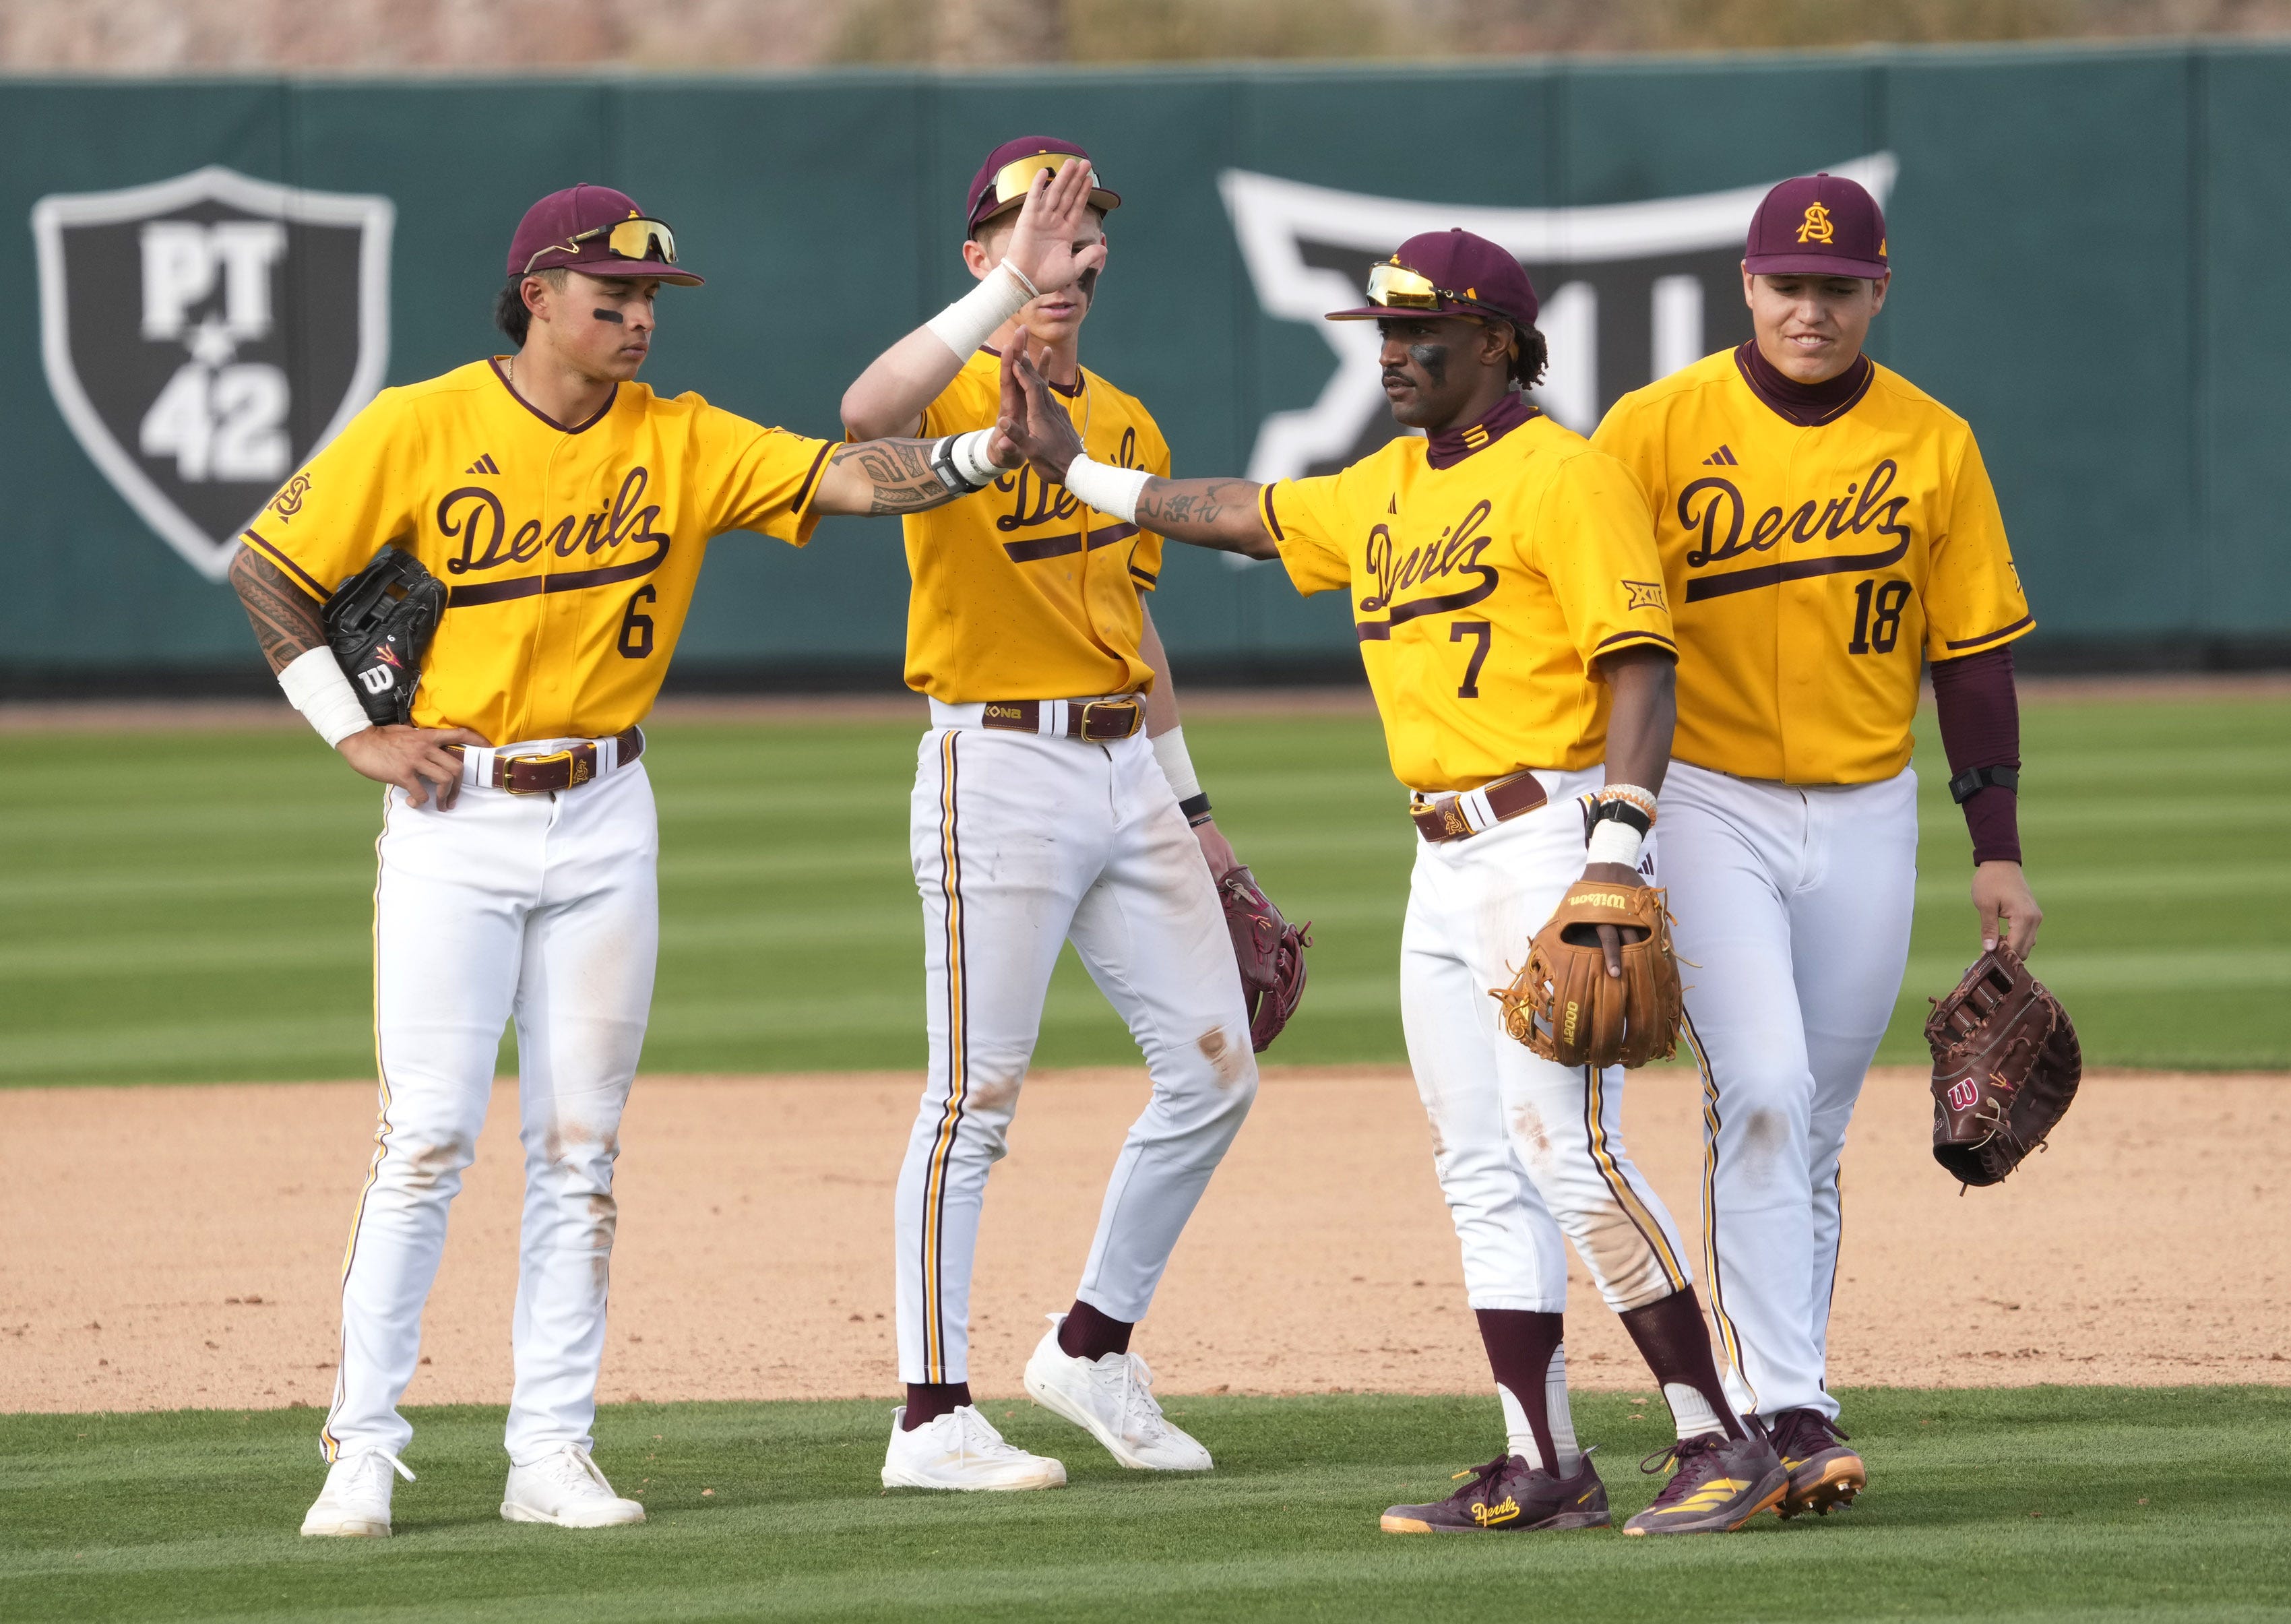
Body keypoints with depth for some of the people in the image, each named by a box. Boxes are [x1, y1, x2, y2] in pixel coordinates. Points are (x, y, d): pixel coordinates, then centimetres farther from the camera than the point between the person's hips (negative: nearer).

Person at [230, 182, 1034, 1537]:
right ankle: (365, 1449, 0)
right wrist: (356, 734, -4)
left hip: (604, 818, 3)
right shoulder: (421, 431, -6)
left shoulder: (681, 443, 2)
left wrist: (996, 452, -24)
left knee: (580, 1145, 4)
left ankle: (553, 1451, 9)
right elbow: (268, 568, 1)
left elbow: (849, 479, -8)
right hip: (457, 818, -3)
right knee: (428, 1136, -6)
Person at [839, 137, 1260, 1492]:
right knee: (979, 1096, -7)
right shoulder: (956, 397, -7)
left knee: (1215, 1072, 6)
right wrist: (1010, 290, -38)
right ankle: (933, 1418, -3)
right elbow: (867, 412, -33)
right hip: (1000, 772, -7)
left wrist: (1191, 805, 22)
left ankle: (1095, 1347, 21)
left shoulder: (1130, 426, 16)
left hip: (1128, 770, 7)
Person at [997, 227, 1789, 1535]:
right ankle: (1546, 1471, 9)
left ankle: (1721, 1444, -11)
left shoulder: (1566, 477, -10)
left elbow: (1641, 665, -17)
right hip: (1445, 867, 9)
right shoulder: (1391, 487, 17)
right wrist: (1075, 469, 32)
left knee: (1572, 1153, -15)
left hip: (1548, 842, -9)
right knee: (1484, 1174, 7)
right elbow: (1247, 517, 31)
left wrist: (1618, 848, -26)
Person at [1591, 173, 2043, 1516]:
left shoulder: (1934, 446, 5)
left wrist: (1999, 851, 5)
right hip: (1709, 806, -3)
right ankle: (1789, 1413, -21)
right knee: (1763, 1093, -18)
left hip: (1866, 816, 3)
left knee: (1814, 1135, 7)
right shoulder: (1660, 427, -4)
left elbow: (1974, 652, 8)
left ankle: (1773, 1417, 14)